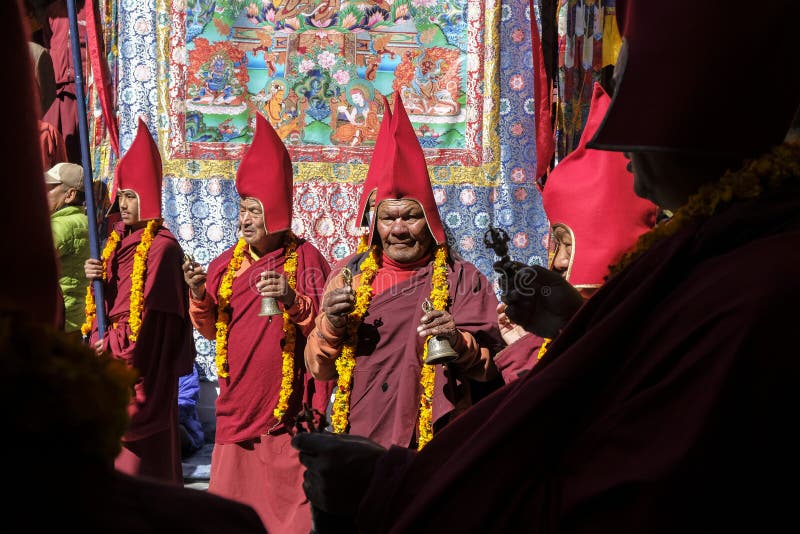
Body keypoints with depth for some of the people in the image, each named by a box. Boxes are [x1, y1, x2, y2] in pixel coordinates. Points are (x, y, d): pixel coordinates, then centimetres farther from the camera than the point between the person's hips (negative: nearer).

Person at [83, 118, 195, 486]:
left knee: (139, 454, -3)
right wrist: (94, 278, -9)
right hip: (110, 362, 8)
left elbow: (149, 311, -15)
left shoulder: (162, 247, -12)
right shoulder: (116, 240, 12)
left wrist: (109, 344, -9)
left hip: (143, 368, -8)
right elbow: (105, 301, 12)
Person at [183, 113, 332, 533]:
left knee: (287, 496, 1)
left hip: (287, 404, -4)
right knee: (232, 491, 11)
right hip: (237, 401, 4)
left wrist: (294, 301, -26)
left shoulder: (305, 258, -6)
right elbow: (212, 330, 9)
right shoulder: (227, 263, 7)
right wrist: (200, 296, -8)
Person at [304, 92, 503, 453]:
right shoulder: (351, 274, 7)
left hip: (434, 447, -2)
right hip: (357, 447, 2)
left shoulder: (461, 278, 0)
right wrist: (331, 326, -12)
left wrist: (459, 343, -24)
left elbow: (489, 366, -4)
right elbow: (319, 370, 7)